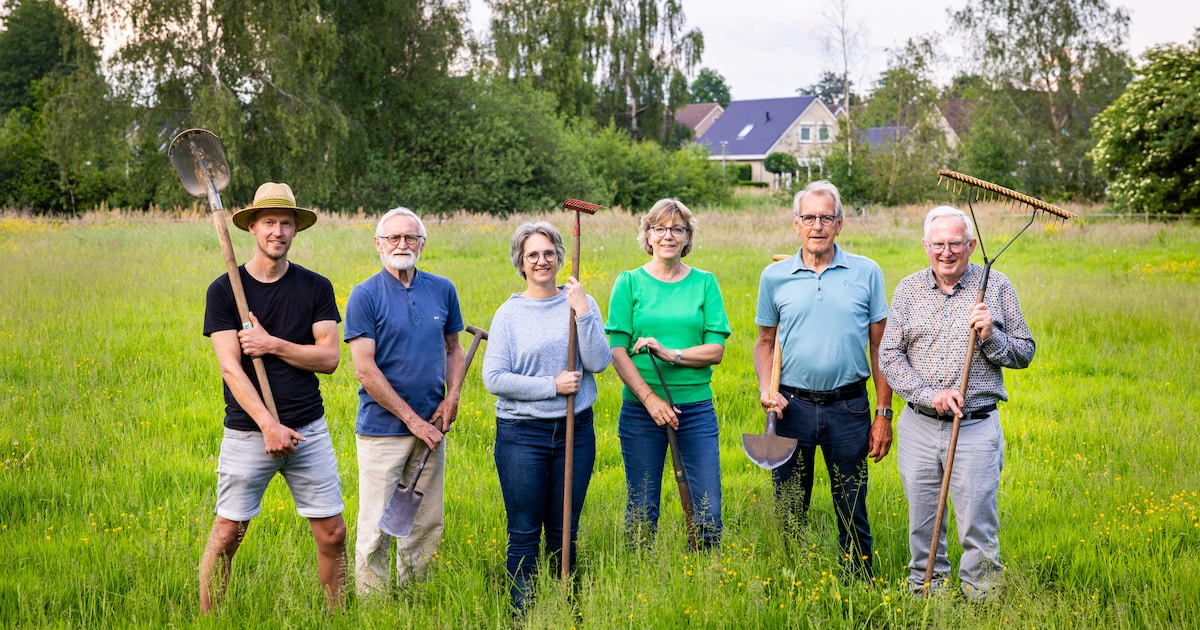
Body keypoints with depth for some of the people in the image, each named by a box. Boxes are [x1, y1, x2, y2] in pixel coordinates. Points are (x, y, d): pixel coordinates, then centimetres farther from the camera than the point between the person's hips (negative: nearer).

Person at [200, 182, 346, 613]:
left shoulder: (316, 288, 5)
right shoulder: (224, 290, -2)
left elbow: (329, 358, -2)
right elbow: (230, 368, -10)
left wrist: (272, 344, -14)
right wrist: (269, 425, -19)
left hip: (308, 428, 2)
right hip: (247, 429, -2)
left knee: (332, 533, 3)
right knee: (227, 534, 1)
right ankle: (207, 620, 15)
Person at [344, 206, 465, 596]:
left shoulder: (442, 290, 7)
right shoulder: (365, 296, -7)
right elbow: (365, 370, -11)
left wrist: (453, 396, -2)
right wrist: (412, 419, -12)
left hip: (431, 427, 5)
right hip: (382, 428, -4)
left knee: (427, 525, 11)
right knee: (377, 527, -2)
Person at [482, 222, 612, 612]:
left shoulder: (581, 303, 3)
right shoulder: (509, 313, -1)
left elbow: (599, 363, -6)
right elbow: (494, 378, -8)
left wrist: (583, 314, -17)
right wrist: (553, 386, -13)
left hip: (575, 431, 2)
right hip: (522, 434, -2)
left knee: (564, 532, 11)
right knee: (524, 534, 3)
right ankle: (522, 615, 13)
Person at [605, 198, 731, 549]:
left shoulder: (705, 283, 7)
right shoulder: (629, 283, 4)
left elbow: (716, 349, 0)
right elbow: (617, 351, -3)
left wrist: (670, 354, -15)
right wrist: (649, 397, -14)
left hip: (696, 408, 1)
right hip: (641, 409, -1)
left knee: (708, 509, -1)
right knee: (641, 510, 5)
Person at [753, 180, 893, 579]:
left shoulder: (866, 273, 1)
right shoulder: (775, 276, 4)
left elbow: (879, 346, 3)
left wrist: (883, 414, -1)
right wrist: (766, 388, -6)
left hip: (848, 407, -1)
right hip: (793, 407, 1)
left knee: (852, 516, 6)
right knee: (789, 514, 9)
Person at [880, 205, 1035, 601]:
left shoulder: (995, 286, 2)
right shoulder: (908, 290, 6)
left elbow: (1024, 353, 5)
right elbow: (889, 356, 2)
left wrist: (991, 337, -15)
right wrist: (930, 395, -12)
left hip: (976, 428, -2)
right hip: (919, 428, 2)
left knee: (979, 532, -2)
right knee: (922, 528, 10)